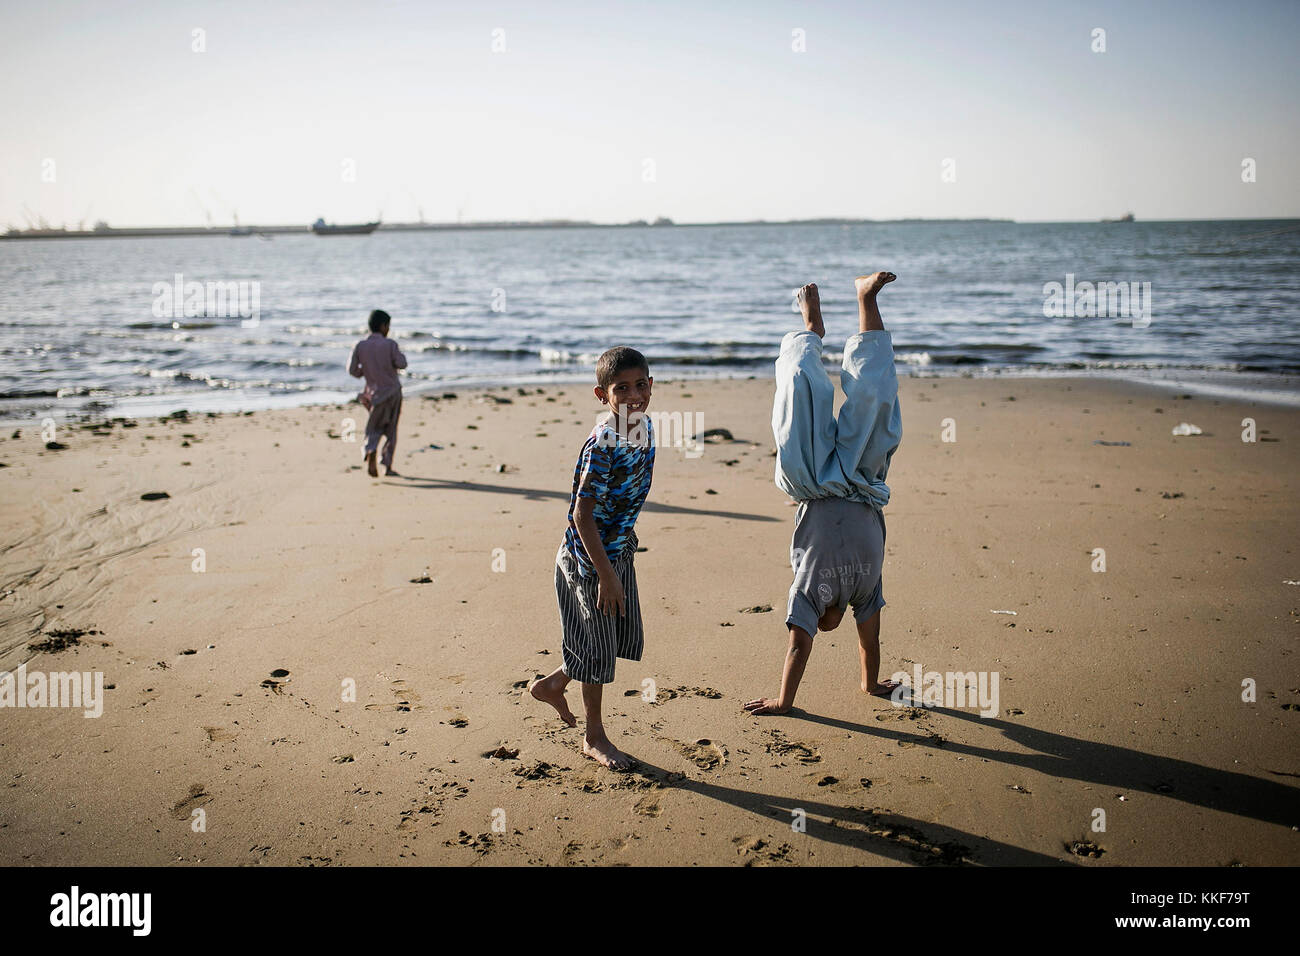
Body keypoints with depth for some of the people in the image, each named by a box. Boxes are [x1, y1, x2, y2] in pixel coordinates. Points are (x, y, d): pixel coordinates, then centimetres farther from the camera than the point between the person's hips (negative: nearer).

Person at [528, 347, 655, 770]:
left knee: (627, 638, 17)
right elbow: (582, 515, -25)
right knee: (598, 647, 6)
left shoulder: (645, 427, -1)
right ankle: (594, 737, 25)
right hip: (589, 558, -8)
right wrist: (606, 575, -24)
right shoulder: (602, 444, -26)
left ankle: (551, 684, 37)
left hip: (620, 550, 8)